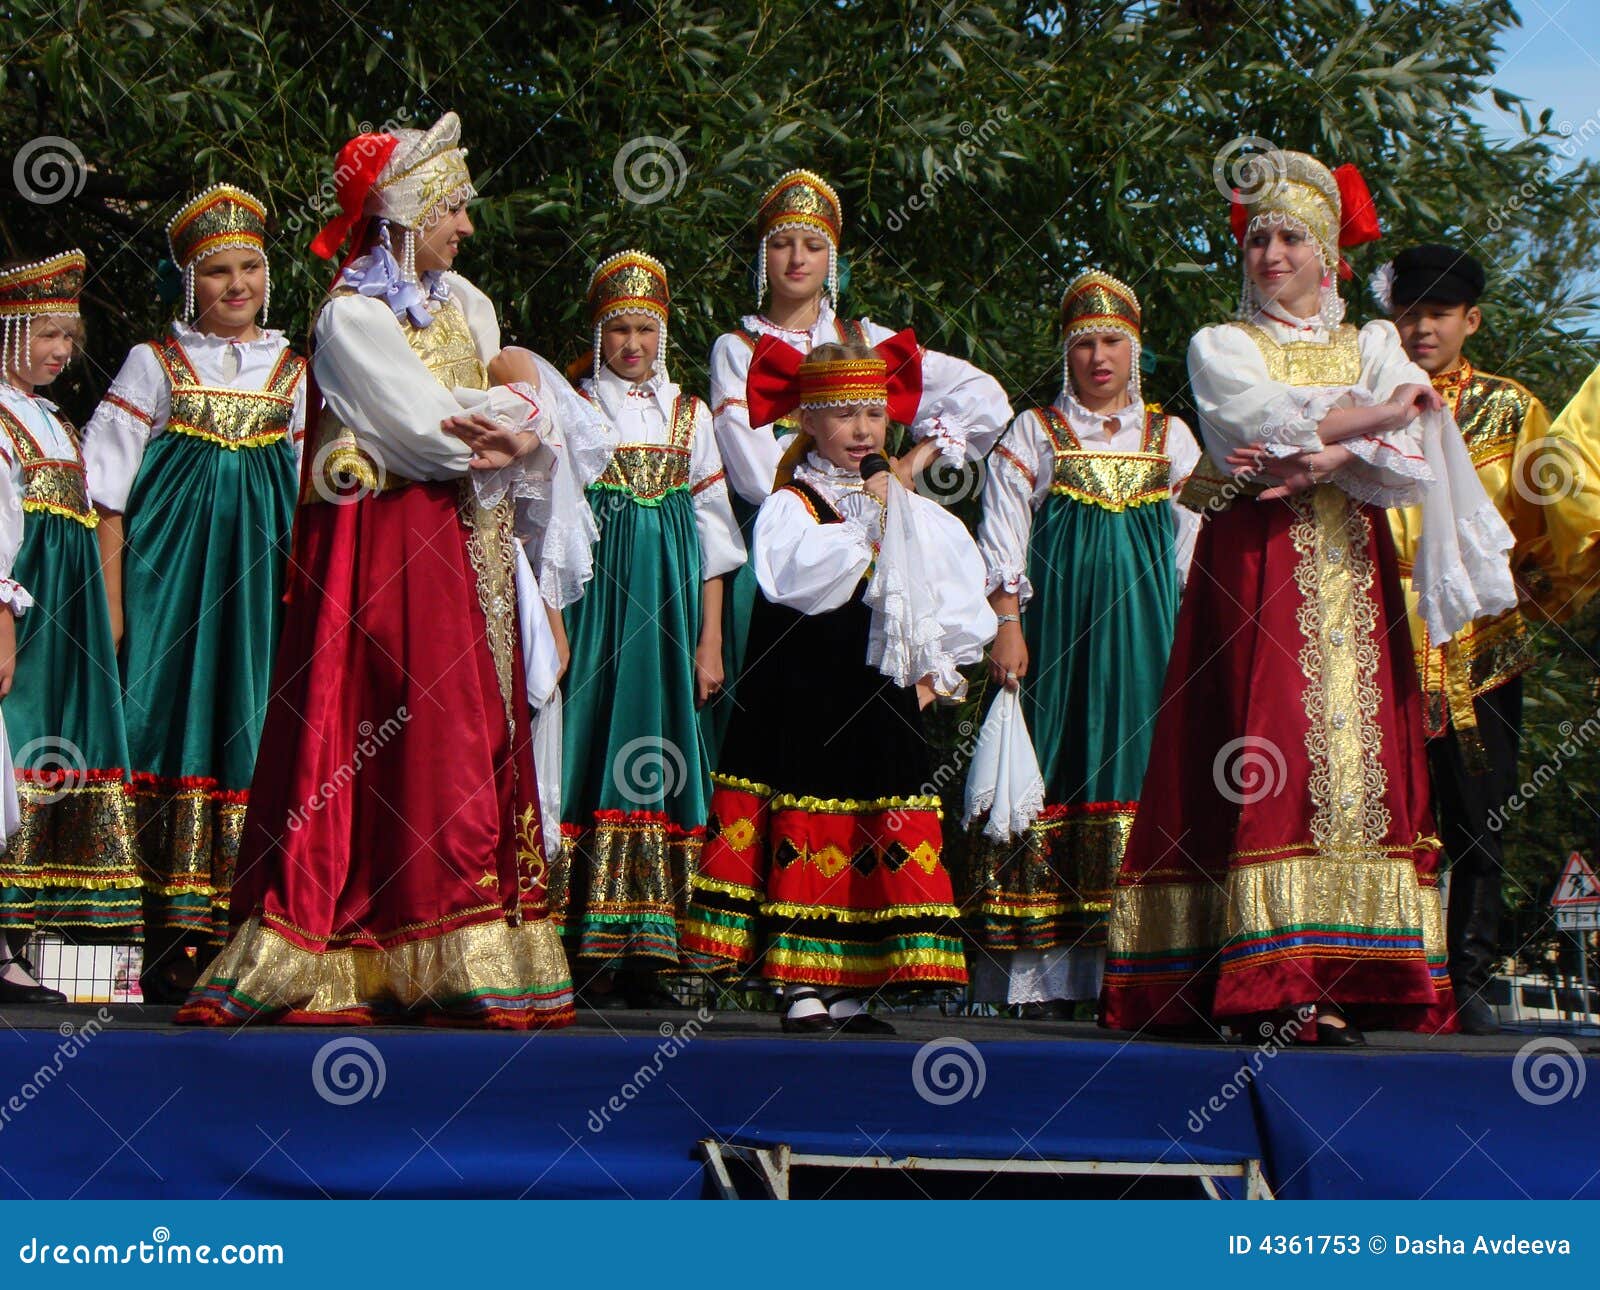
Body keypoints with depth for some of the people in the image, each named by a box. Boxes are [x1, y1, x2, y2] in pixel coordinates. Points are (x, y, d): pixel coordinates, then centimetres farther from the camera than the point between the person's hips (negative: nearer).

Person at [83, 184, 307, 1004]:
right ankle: (167, 957, -9)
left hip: (261, 578, 2)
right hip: (171, 569, -2)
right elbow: (108, 492, 3)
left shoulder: (294, 374, 14)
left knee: (250, 726, -4)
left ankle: (232, 948, -4)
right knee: (174, 720, -8)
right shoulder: (154, 364, 8)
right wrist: (110, 608, -6)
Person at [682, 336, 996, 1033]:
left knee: (883, 846, 2)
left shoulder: (917, 515, 14)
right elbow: (792, 575, -21)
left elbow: (964, 601, 16)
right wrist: (867, 522, -17)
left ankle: (846, 992, 7)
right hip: (806, 705, -5)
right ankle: (801, 989, -1)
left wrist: (937, 670, 5)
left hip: (882, 704, 5)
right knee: (807, 842, -6)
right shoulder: (790, 504, -1)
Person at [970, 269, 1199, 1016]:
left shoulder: (1170, 437, 15)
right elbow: (1003, 537, 4)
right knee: (1057, 765, -8)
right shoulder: (1033, 434, 10)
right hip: (1057, 616, -2)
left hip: (1145, 620, 2)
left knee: (1142, 762, -6)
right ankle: (1043, 976, -8)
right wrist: (1007, 626, -7)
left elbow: (1194, 546, 15)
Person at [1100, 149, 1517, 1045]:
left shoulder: (1374, 347, 18)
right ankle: (1268, 985, -18)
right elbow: (1269, 424, -9)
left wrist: (1320, 459, -14)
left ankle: (1344, 979, -8)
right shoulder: (1221, 348, 11)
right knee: (1265, 759, -14)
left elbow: (1413, 465, 2)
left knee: (1356, 752, -7)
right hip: (1257, 570, -3)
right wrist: (1380, 413, -3)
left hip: (1352, 573, 3)